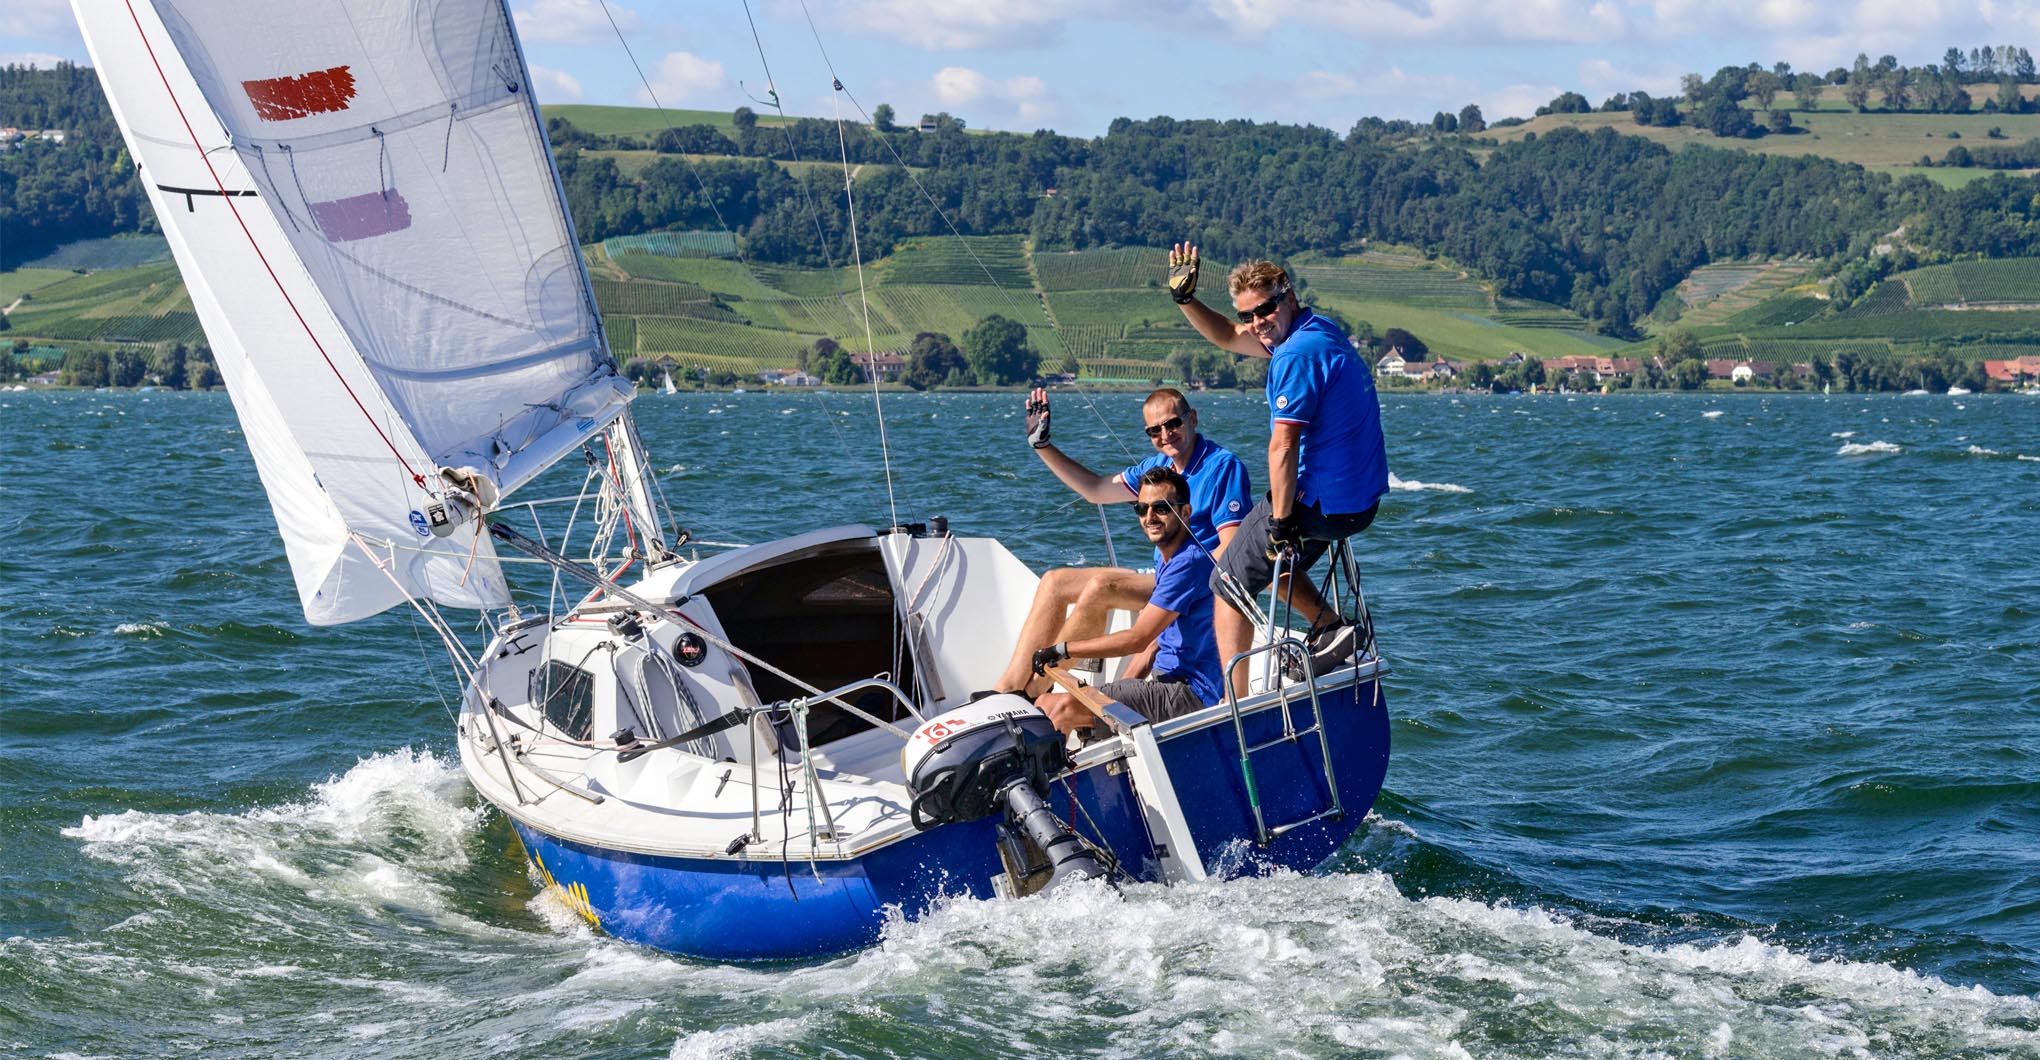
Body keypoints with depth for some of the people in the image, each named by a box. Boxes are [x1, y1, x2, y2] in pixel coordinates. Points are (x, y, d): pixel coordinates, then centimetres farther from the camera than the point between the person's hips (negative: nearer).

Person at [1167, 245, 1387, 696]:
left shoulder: (1297, 356, -21)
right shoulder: (1321, 332, 10)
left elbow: (1283, 447, -25)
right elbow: (1228, 337, 21)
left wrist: (1281, 521, -19)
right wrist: (1185, 299, 9)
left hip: (1319, 503, -9)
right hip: (1361, 501, 9)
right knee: (1270, 554, 32)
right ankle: (1329, 626, 13)